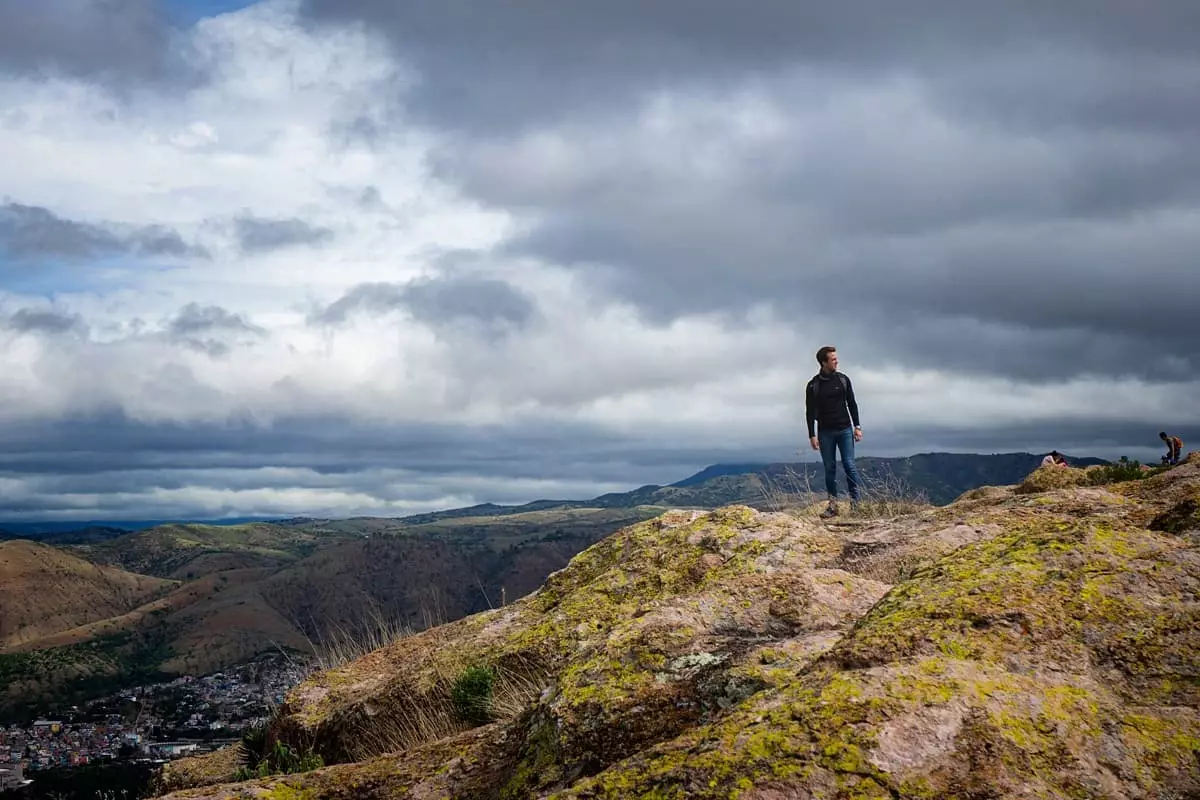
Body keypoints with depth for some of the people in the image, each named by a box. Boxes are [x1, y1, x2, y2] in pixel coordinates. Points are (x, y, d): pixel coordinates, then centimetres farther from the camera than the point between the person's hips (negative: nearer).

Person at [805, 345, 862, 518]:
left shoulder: (843, 379, 3)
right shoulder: (813, 385, -2)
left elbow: (852, 404, 7)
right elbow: (810, 412, 0)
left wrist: (857, 426, 2)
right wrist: (812, 435, -4)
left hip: (845, 430, 0)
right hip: (825, 433, 0)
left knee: (849, 465, -5)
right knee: (829, 468, 3)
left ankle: (855, 502, 1)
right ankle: (832, 505, 7)